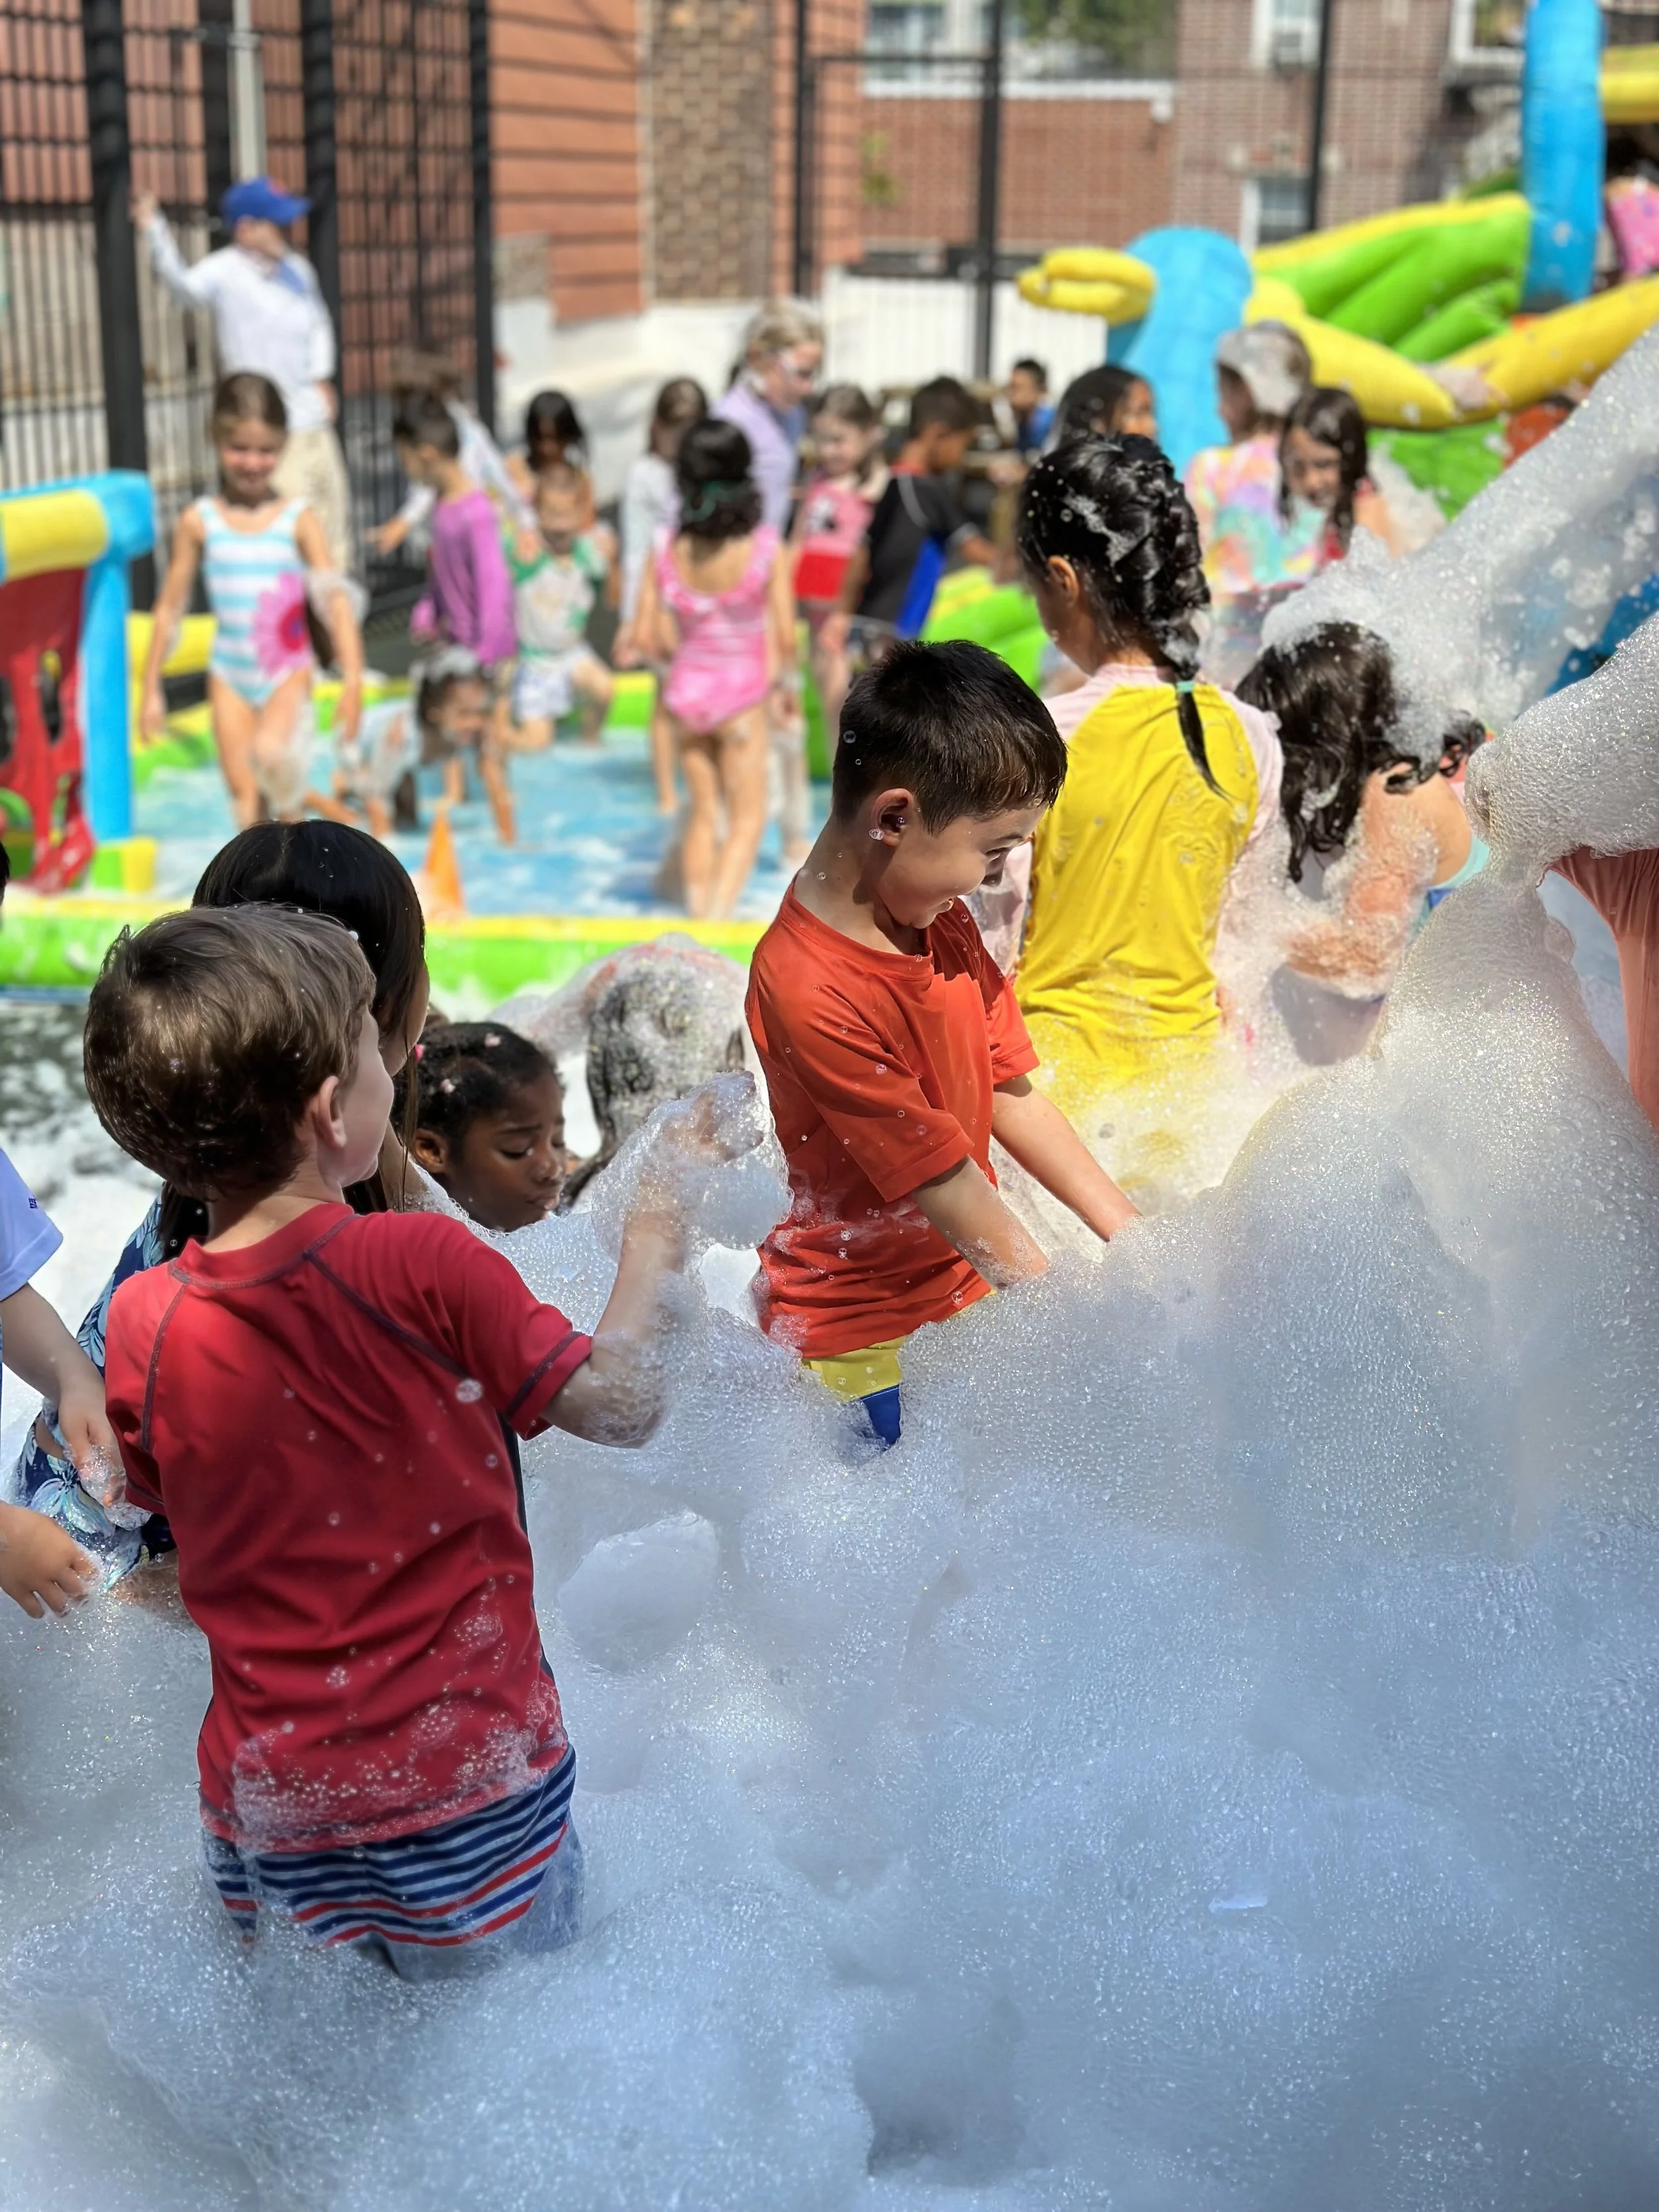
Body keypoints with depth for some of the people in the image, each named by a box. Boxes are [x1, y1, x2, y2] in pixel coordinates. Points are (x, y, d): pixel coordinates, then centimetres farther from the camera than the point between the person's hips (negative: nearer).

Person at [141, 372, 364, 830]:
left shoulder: (298, 520, -3)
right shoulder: (199, 521, 1)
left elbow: (335, 598, -8)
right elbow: (170, 608, 8)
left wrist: (353, 679, -18)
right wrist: (151, 687, 9)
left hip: (288, 672, -2)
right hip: (230, 676, 2)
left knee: (271, 754, -28)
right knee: (245, 796, -1)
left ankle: (293, 811, 3)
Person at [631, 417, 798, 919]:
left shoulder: (667, 549, -8)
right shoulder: (765, 548, -15)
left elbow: (648, 635, -6)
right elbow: (785, 637, -14)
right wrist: (785, 684, 4)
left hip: (685, 690, 3)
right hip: (741, 692, -3)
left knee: (703, 811, 18)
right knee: (747, 816, 7)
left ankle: (698, 912, 21)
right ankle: (717, 917, -8)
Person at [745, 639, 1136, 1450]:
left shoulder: (943, 923, 2)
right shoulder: (810, 992, -26)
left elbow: (1010, 1092, 8)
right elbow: (946, 1184, -22)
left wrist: (1133, 1236, 4)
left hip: (964, 1290, 8)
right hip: (862, 1337, -8)